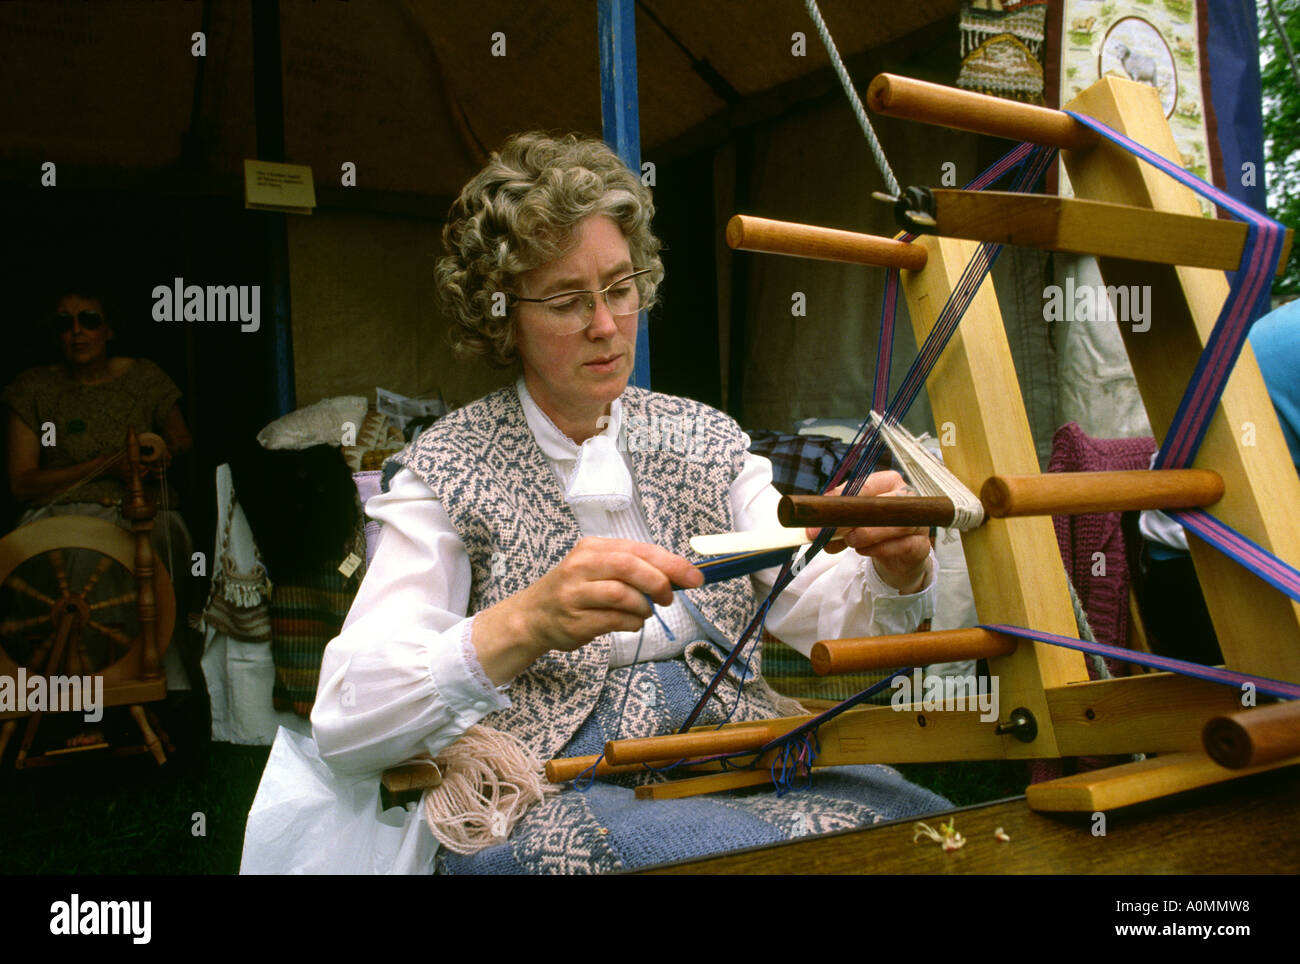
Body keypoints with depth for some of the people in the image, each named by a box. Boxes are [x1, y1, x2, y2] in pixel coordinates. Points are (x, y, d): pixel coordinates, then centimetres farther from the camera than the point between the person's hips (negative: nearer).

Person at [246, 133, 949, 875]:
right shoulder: (448, 470, 1)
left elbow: (821, 607, 1)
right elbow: (344, 728, -10)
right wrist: (526, 623, -26)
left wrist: (894, 570, -23)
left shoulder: (705, 440, 14)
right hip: (547, 804, -5)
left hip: (737, 767, 6)